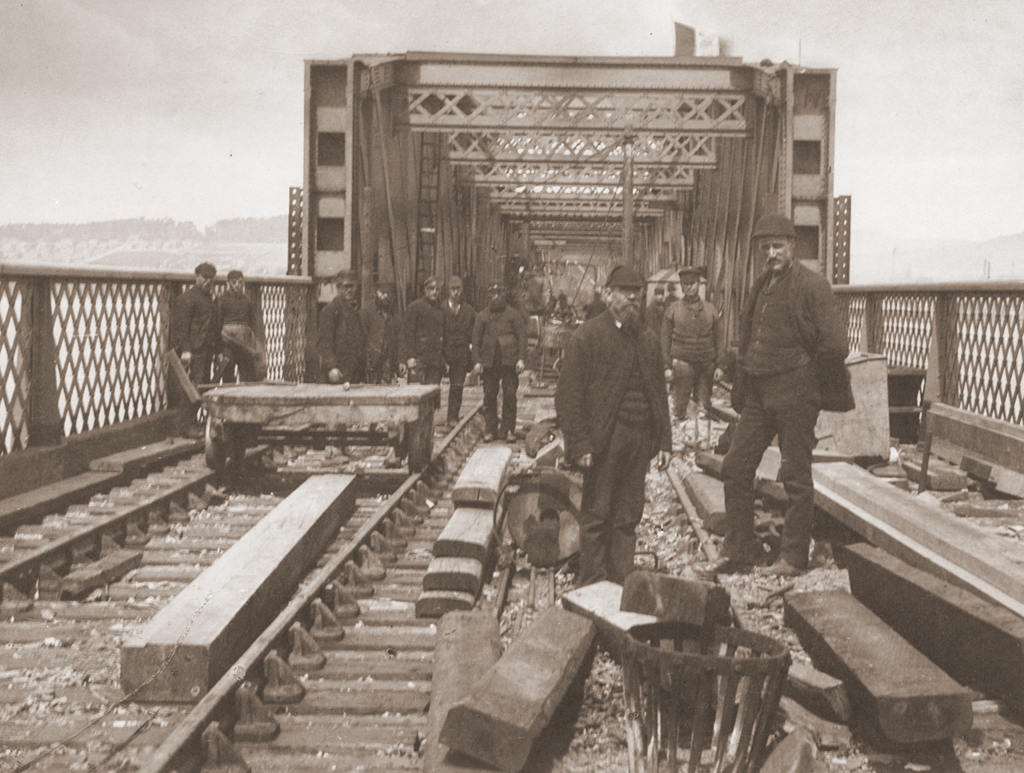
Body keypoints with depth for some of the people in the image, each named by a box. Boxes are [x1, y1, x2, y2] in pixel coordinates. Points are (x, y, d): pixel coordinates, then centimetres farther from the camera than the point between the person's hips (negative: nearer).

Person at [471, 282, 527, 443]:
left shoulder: (514, 314, 6)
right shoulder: (482, 316, 10)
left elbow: (522, 337, 3)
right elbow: (476, 339, 9)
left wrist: (521, 359, -5)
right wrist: (477, 361, 0)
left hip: (509, 361, -1)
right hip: (489, 362, 2)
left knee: (509, 396, -1)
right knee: (489, 396, 3)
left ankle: (508, 430, 6)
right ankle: (490, 430, 10)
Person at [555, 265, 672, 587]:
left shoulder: (648, 340, 16)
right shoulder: (588, 335, -2)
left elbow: (659, 393, 19)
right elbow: (567, 394, -7)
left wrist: (664, 440, 11)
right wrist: (579, 443, -14)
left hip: (640, 440, 5)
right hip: (603, 440, -5)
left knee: (628, 517, 8)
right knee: (597, 515, 0)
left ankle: (622, 582, 16)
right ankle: (593, 585, 8)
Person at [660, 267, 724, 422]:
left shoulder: (711, 309, 8)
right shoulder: (673, 310, 3)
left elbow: (719, 338, 9)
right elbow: (665, 340, 3)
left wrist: (719, 365, 4)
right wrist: (667, 367, -2)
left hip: (707, 366, 2)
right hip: (682, 364, -2)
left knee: (704, 405, 6)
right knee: (680, 404, -3)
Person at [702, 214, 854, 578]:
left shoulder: (812, 285, -11)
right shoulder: (760, 286, 14)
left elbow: (835, 345, -16)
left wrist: (803, 373, -4)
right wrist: (742, 389, 12)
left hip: (795, 392, -8)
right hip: (758, 393, 8)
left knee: (796, 477, 2)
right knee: (735, 468, 7)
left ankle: (794, 558, 12)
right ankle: (738, 551, 17)